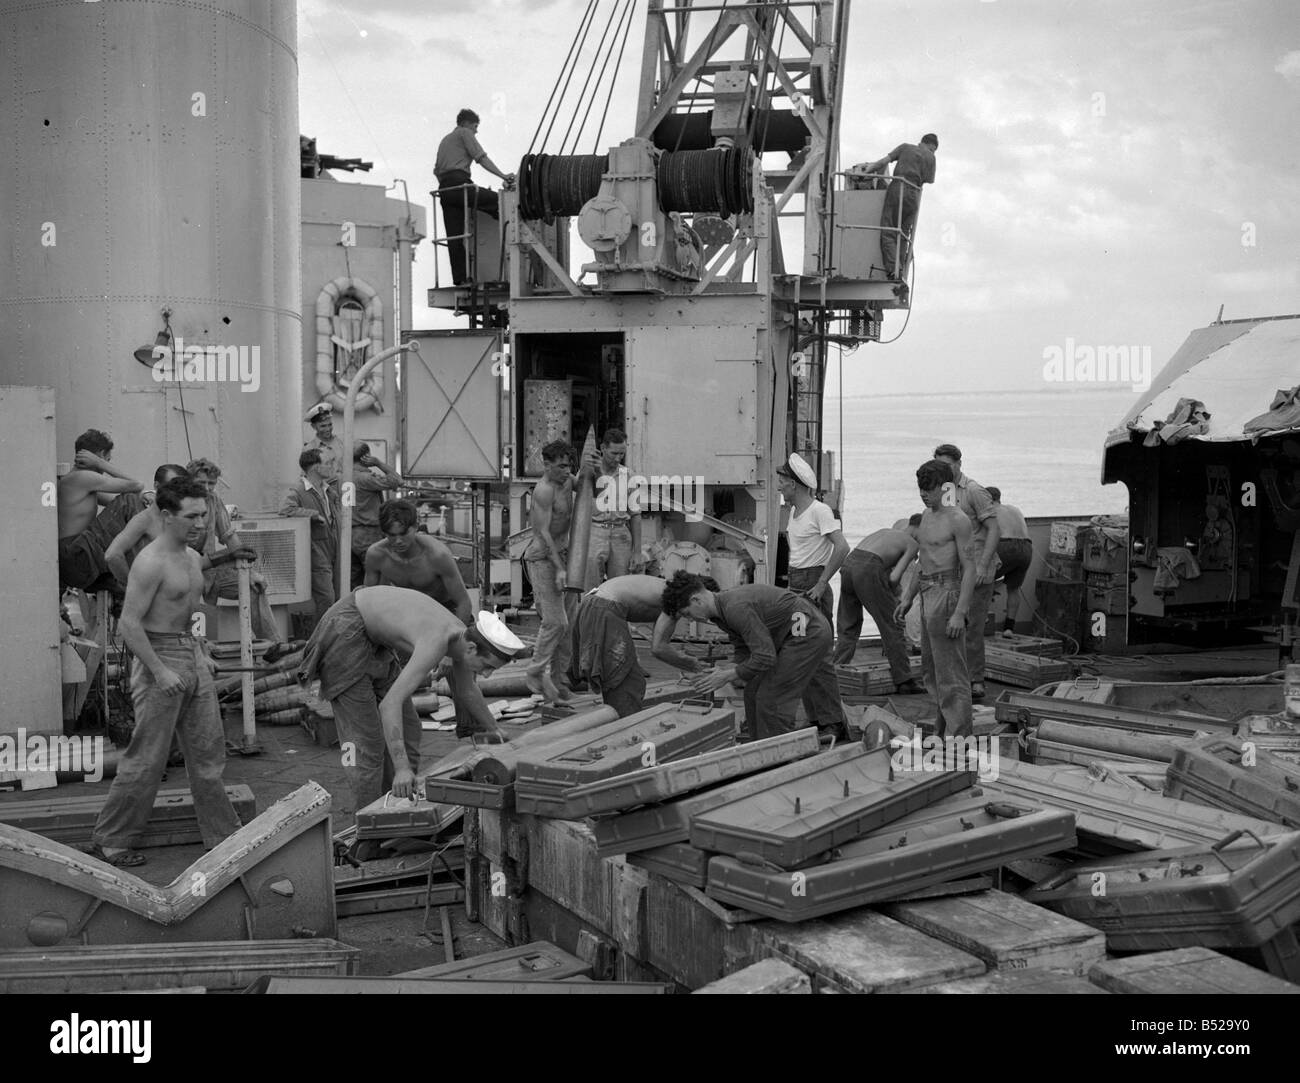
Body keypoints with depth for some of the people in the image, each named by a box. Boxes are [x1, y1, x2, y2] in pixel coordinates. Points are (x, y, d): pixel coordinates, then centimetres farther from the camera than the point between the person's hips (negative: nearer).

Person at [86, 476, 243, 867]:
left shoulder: (193, 558, 11)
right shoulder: (150, 562, -17)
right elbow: (130, 623, -20)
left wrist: (202, 654, 14)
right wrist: (160, 670, -22)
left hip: (192, 659, 8)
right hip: (160, 658, -8)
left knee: (208, 753, 11)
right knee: (147, 758, -2)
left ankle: (223, 835, 20)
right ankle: (107, 842, 11)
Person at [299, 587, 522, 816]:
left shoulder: (463, 636, -5)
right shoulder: (435, 645, -33)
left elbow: (466, 691, 16)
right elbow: (389, 704, -40)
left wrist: (492, 728, 30)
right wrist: (402, 768, -47)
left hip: (371, 638, 9)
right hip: (344, 631, -9)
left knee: (407, 728, 10)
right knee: (366, 735, -8)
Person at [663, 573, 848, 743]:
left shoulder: (736, 608, -26)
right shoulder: (722, 608, 6)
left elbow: (765, 657, -26)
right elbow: (744, 653, 13)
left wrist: (727, 676, -19)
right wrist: (722, 671, -3)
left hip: (808, 633, -10)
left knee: (770, 699, -9)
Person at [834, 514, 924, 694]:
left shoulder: (885, 531, 32)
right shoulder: (913, 544, 11)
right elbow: (894, 577, -1)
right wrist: (893, 596, 17)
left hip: (848, 564, 7)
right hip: (869, 570, -7)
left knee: (847, 629, 16)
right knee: (892, 628, 5)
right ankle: (903, 681, 9)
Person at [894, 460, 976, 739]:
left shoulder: (957, 520, -13)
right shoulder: (926, 516, 14)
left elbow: (969, 569, -16)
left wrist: (959, 613, -23)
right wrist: (908, 598, 20)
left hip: (947, 594, -10)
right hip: (928, 596, 10)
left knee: (950, 673, -6)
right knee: (931, 671, 17)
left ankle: (958, 736, -1)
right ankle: (947, 729, 28)